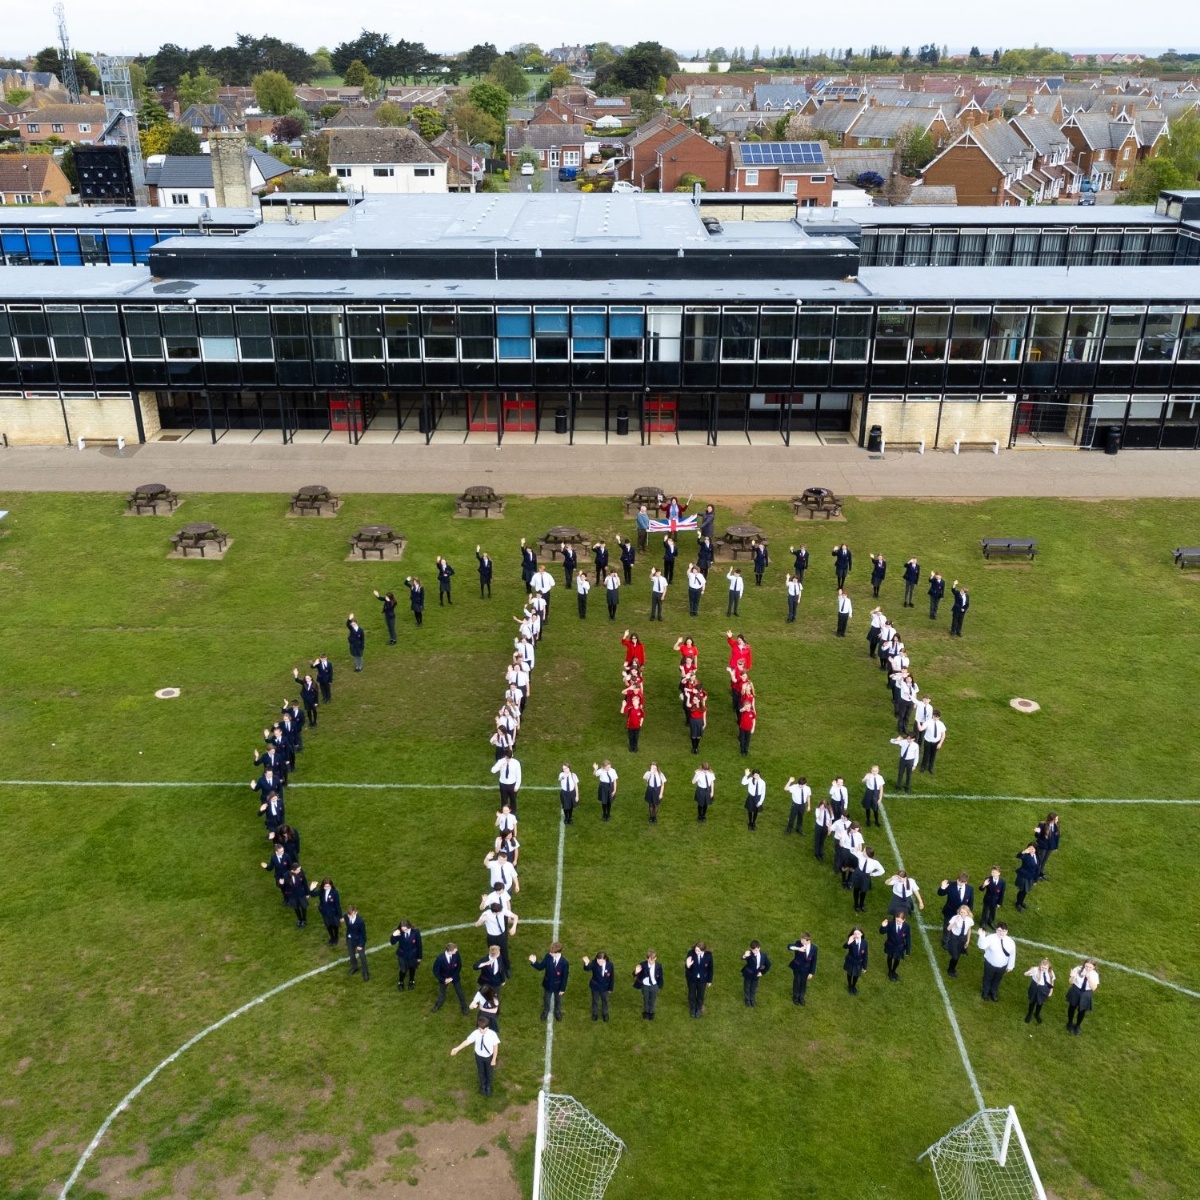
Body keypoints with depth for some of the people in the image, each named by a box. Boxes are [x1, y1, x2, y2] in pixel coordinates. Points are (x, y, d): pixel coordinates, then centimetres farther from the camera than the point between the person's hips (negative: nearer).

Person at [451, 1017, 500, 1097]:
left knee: (489, 1072, 24)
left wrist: (494, 1059, -12)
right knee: (481, 1072, 27)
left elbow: (495, 1047, -19)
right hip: (479, 1056, 1)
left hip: (489, 1057, -1)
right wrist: (457, 1048, -31)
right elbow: (467, 1041, -19)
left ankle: (488, 1086, 56)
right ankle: (483, 1086, 58)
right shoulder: (475, 1033, -28)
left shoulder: (492, 1034, -32)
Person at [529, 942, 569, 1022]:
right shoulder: (548, 957, -24)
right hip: (547, 984, 2)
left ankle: (557, 1011, 57)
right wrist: (534, 962, -31)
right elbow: (540, 967, -12)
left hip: (557, 986, -2)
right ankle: (545, 1011, 58)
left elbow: (564, 977, -20)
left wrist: (562, 989, -11)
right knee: (546, 999, 28)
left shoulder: (564, 963, -32)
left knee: (557, 1000, 27)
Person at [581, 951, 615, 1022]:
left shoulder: (610, 965, -24)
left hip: (605, 987, 1)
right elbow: (587, 969, -50)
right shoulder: (594, 963, -29)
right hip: (595, 986, -1)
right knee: (595, 1000, 23)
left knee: (605, 1001, 24)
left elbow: (611, 978, -10)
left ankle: (605, 1014, 51)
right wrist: (586, 963, -73)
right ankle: (595, 1013, 50)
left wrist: (610, 988, -2)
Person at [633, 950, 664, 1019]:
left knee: (652, 1000, 20)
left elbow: (660, 977, -5)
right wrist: (636, 972, -49)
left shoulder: (658, 965, -19)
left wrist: (659, 986, -1)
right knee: (645, 1000, 21)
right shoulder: (643, 964, -25)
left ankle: (651, 1012, 45)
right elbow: (635, 974, -25)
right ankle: (645, 1012, 47)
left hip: (654, 986, 0)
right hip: (645, 986, 0)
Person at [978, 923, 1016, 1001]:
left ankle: (993, 992, 56)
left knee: (997, 980, 27)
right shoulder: (991, 938, -27)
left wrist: (1010, 966, 5)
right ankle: (986, 993, 51)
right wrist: (982, 937, -59)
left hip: (1002, 966, 2)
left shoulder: (1010, 942, -18)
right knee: (987, 978, 22)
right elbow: (982, 946, -40)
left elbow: (1012, 955, -3)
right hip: (990, 964, -2)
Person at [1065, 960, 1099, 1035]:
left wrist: (1089, 978, -38)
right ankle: (1069, 1024, 49)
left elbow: (1094, 988, -26)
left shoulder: (1094, 974, -20)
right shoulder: (1078, 969, -23)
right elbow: (1070, 982, -18)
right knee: (1072, 1007, 21)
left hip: (1086, 994, 0)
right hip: (1075, 991, 0)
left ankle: (1077, 1026, 45)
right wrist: (1072, 977, -41)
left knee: (1082, 1010, 16)